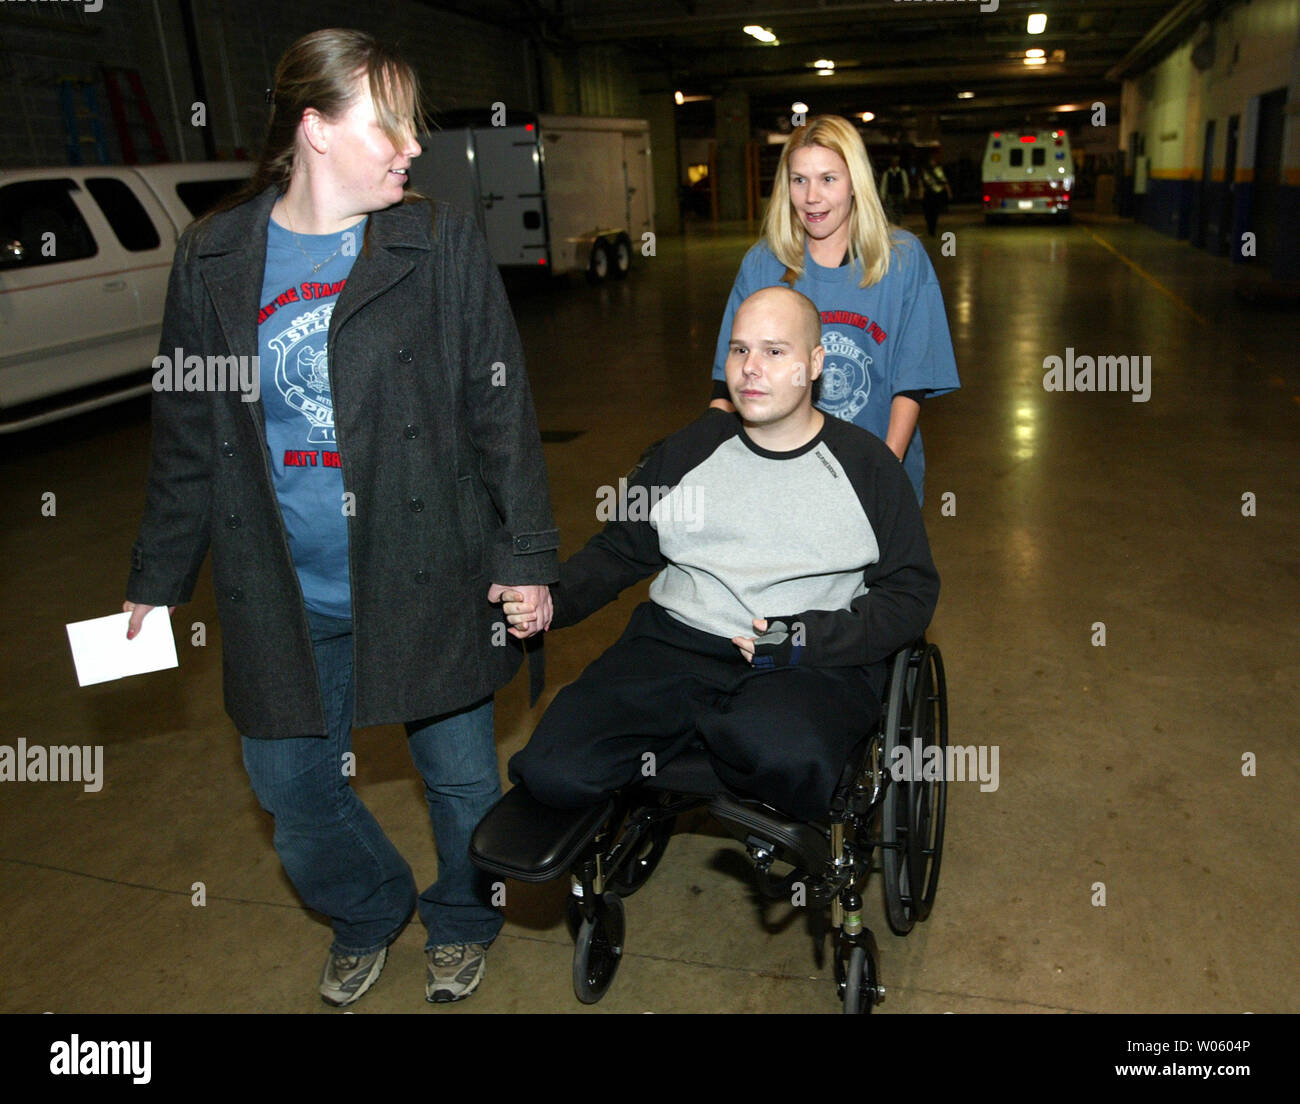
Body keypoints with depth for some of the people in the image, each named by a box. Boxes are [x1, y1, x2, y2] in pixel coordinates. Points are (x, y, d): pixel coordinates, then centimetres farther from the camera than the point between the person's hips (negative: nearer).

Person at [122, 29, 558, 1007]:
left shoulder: (443, 245, -3)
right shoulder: (213, 258, 3)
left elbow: (502, 410, -3)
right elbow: (188, 437, 9)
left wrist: (525, 553, -7)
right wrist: (158, 580, 11)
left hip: (430, 584, -2)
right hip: (285, 600, 3)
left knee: (460, 775, 13)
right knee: (290, 786, 15)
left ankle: (461, 920, 45)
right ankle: (369, 910, 46)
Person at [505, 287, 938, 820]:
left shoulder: (866, 465, 7)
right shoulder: (690, 449, 13)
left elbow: (912, 591, 5)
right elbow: (619, 550, 18)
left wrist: (806, 639, -10)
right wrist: (552, 600, -3)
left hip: (816, 662, -2)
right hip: (675, 643, 2)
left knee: (789, 758, -38)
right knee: (553, 771, -19)